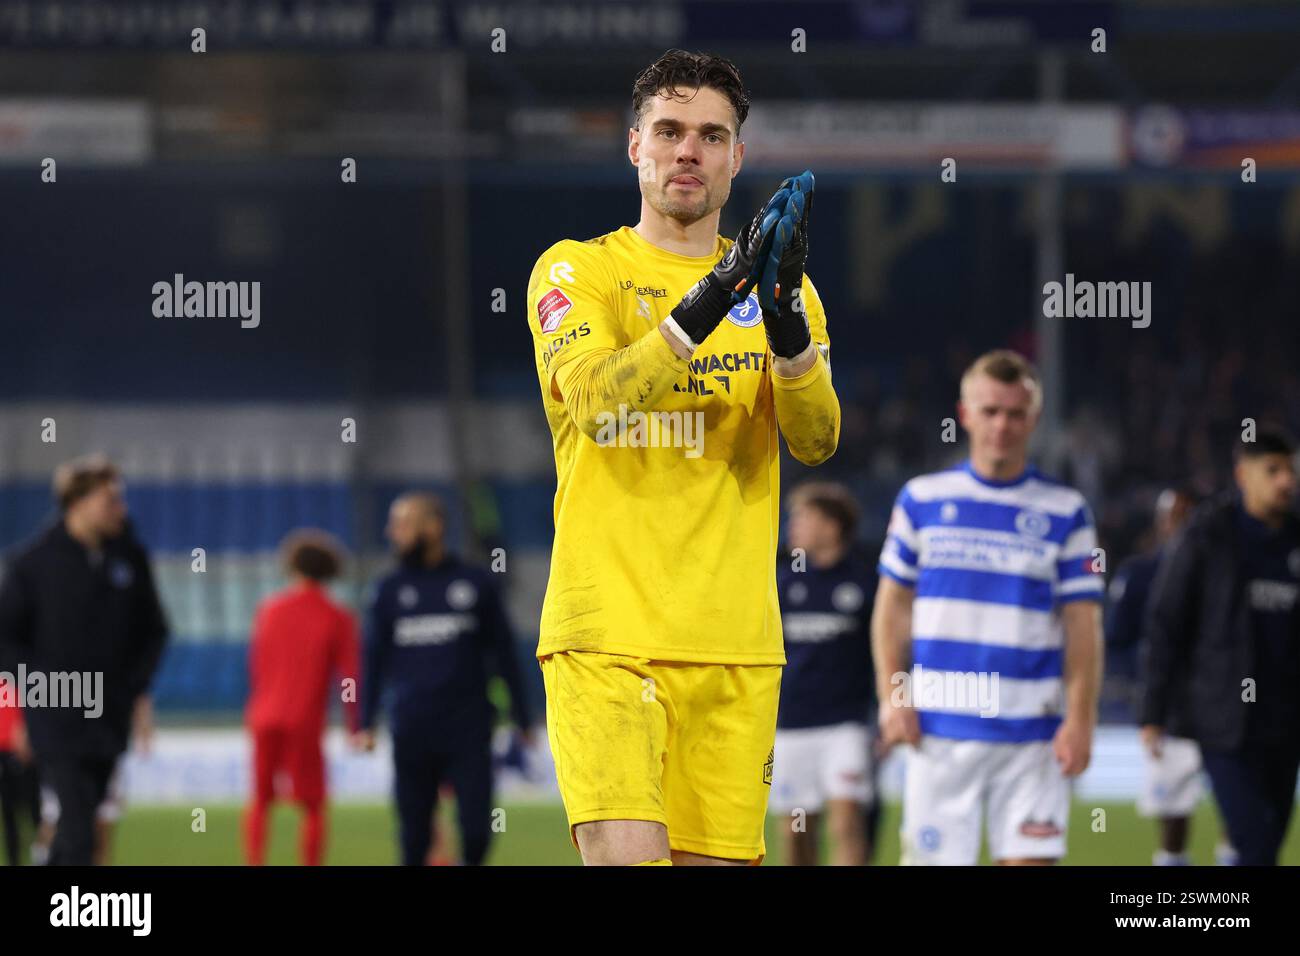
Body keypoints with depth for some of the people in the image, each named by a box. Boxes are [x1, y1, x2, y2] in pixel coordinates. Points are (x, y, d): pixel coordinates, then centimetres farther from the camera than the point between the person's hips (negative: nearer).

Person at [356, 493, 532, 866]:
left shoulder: (475, 584, 5)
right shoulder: (390, 590, 9)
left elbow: (504, 654, 9)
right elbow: (374, 660, 11)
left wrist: (522, 719, 9)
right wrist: (366, 723, 2)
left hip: (469, 733, -2)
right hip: (412, 734, 2)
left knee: (476, 828, -9)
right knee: (415, 836, 4)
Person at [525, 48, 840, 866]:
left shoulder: (783, 286, 15)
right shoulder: (579, 270, 5)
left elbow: (817, 441, -1)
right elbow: (590, 395, -15)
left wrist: (785, 323, -19)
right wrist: (707, 304, -28)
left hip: (736, 645, 4)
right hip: (606, 635, -4)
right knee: (629, 856, -21)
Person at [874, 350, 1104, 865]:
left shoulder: (1065, 512, 3)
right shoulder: (922, 500, 7)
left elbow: (1083, 624, 2)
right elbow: (893, 606, 10)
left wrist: (1080, 717, -6)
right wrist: (892, 696, 1)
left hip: (1032, 735, -1)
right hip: (939, 729, 1)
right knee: (932, 859, 0)